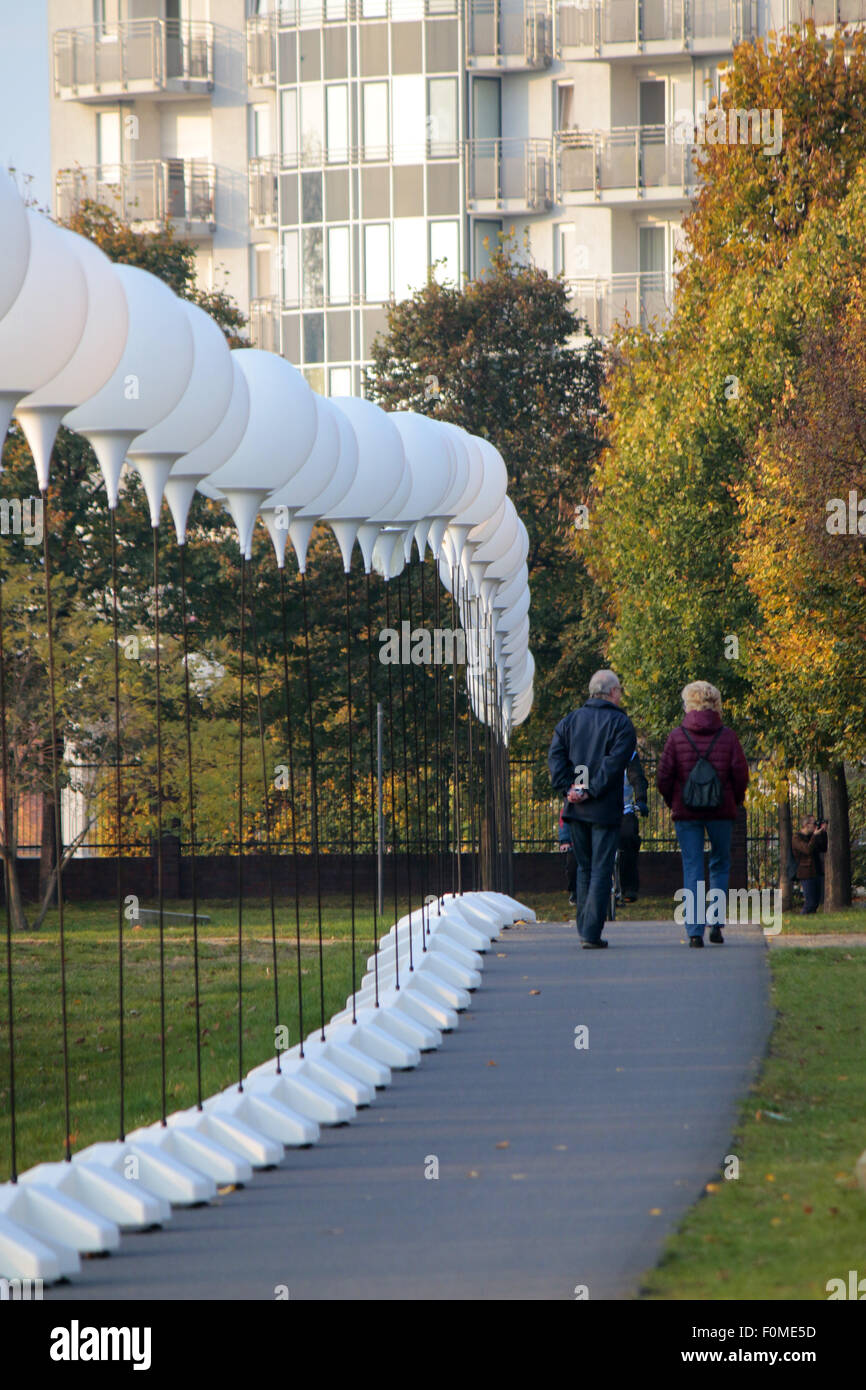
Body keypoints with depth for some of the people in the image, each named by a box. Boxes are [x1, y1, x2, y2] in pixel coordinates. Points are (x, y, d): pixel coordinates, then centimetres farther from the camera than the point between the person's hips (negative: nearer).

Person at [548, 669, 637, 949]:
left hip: (575, 809, 5)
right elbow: (615, 762, -16)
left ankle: (585, 928, 16)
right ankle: (591, 933, -9)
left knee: (584, 868, 16)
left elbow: (555, 756, 0)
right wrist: (593, 791, -14)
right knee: (601, 870, -3)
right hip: (606, 809, -5)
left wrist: (567, 788, -5)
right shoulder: (620, 723, -4)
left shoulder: (570, 721, 11)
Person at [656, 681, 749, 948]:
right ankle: (716, 923, 7)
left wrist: (672, 802, 12)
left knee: (692, 869, 2)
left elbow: (663, 776, -4)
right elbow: (741, 774, -3)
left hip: (686, 813, 0)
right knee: (720, 864, 16)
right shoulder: (727, 736, -2)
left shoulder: (677, 736, -3)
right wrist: (735, 801, 14)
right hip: (721, 811, 1)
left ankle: (695, 930, -6)